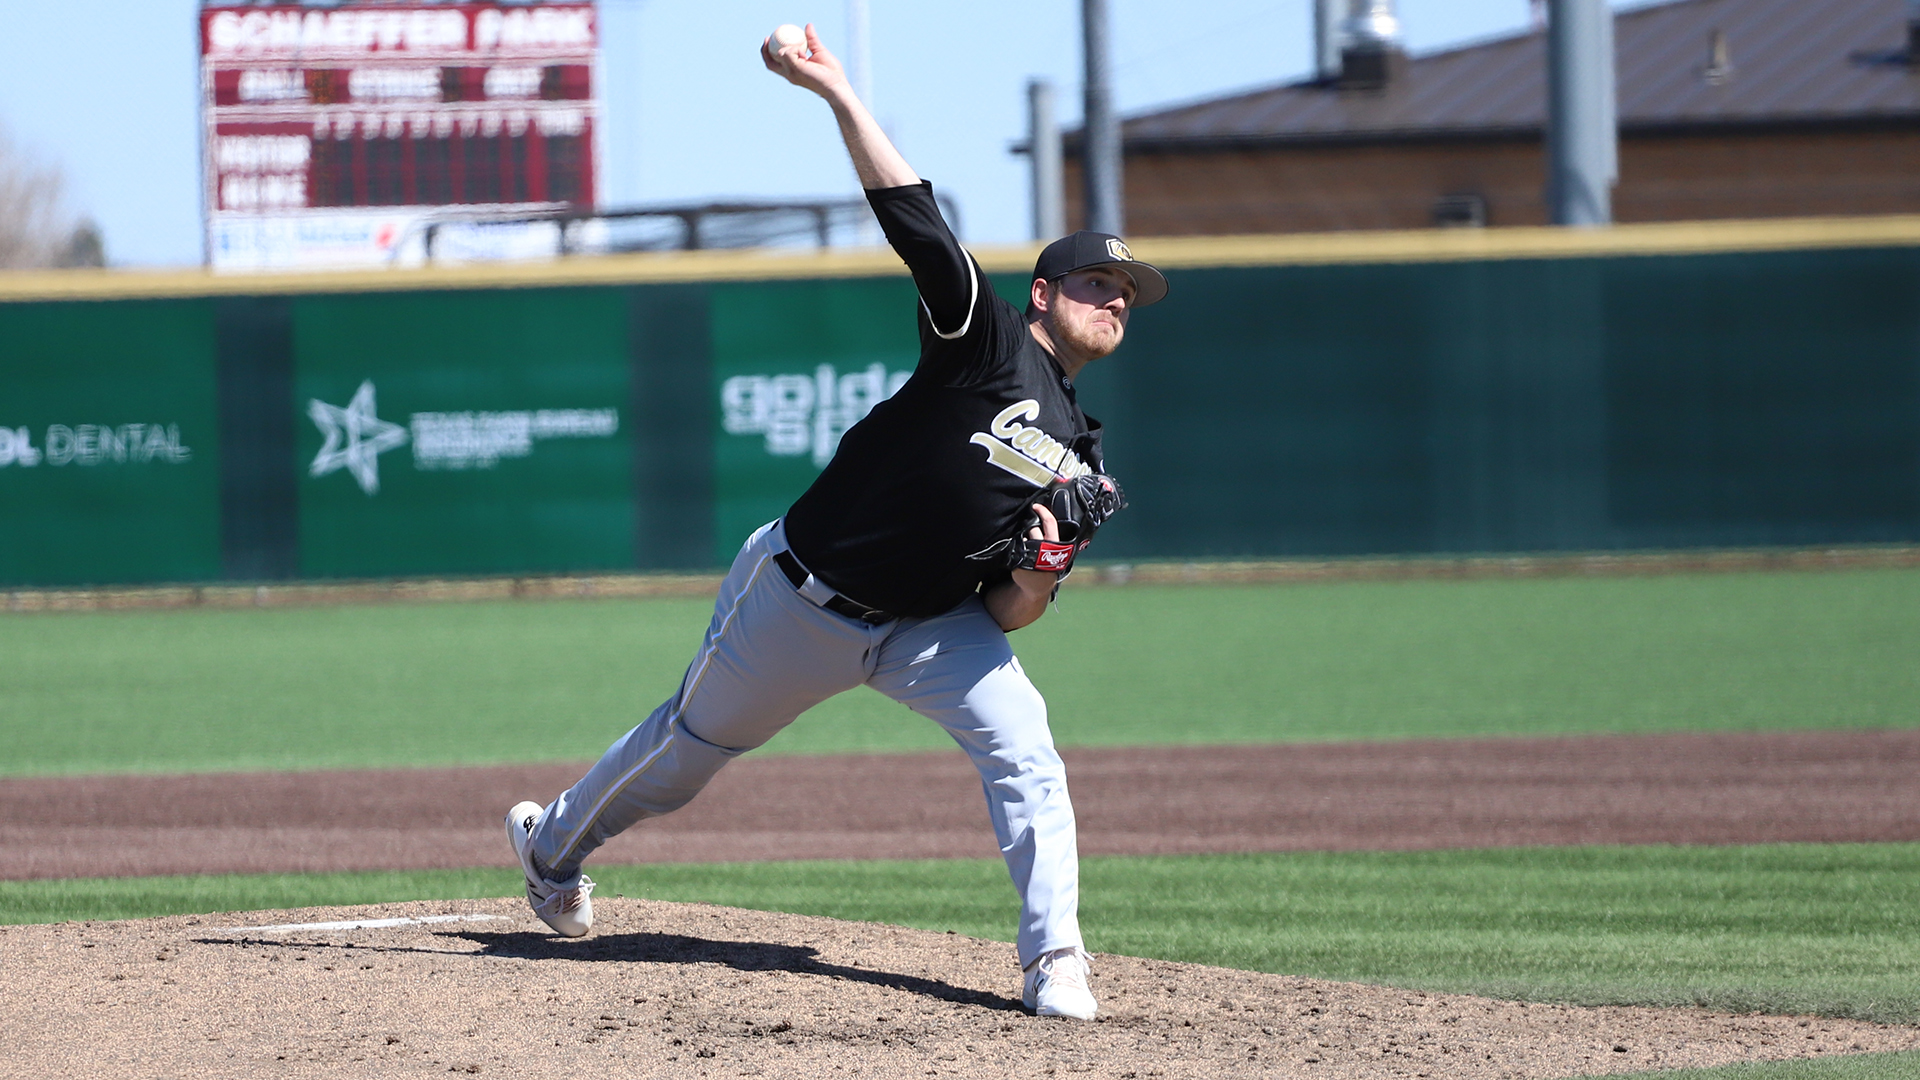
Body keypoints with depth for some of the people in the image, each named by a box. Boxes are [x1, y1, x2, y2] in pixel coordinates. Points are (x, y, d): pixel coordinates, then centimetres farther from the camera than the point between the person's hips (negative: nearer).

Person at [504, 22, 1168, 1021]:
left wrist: (1035, 584, -22)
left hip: (931, 626, 4)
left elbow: (1008, 618, 2)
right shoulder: (985, 338, -12)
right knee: (690, 747, 14)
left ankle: (1054, 962, -19)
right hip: (803, 594, -4)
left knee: (1024, 753, -22)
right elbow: (909, 215, -23)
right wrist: (834, 89, -31)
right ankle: (555, 842, 42)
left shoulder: (1077, 460, 4)